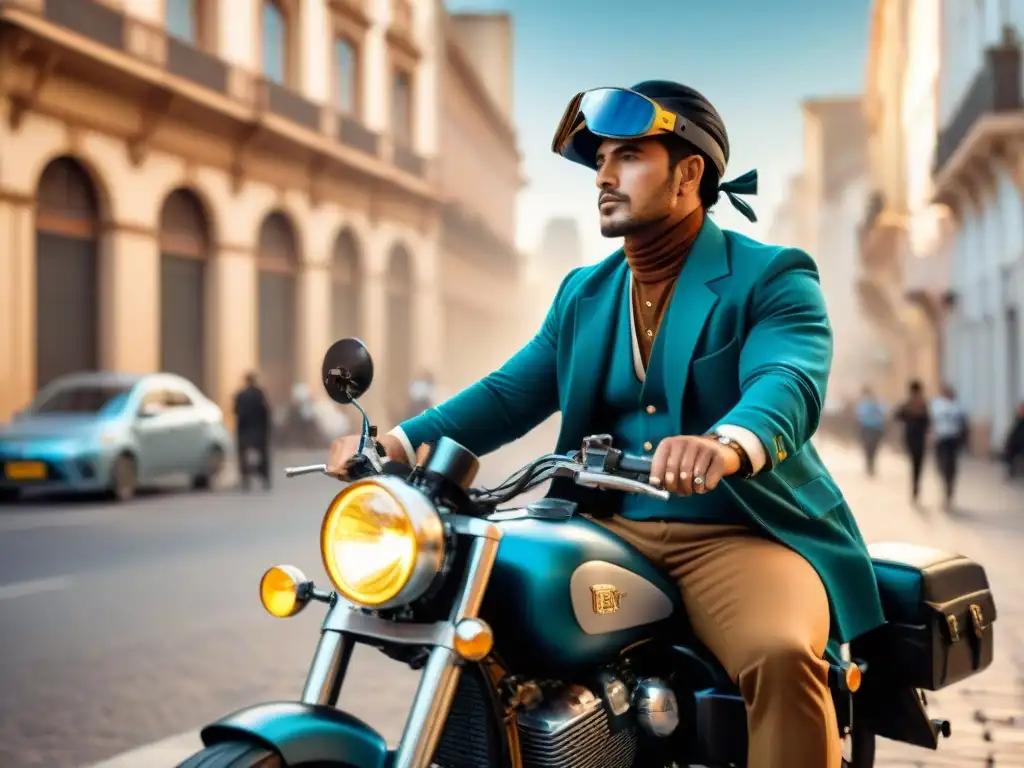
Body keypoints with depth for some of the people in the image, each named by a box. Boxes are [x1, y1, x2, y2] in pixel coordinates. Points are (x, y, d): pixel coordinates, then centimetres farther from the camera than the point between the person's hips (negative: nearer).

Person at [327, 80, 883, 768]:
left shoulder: (772, 277, -3)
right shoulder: (583, 293, 16)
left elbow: (786, 384, -22)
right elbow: (512, 393, 9)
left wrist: (727, 446, -45)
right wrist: (404, 441, -8)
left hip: (742, 532, -5)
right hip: (609, 531, 6)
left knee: (781, 655, -32)